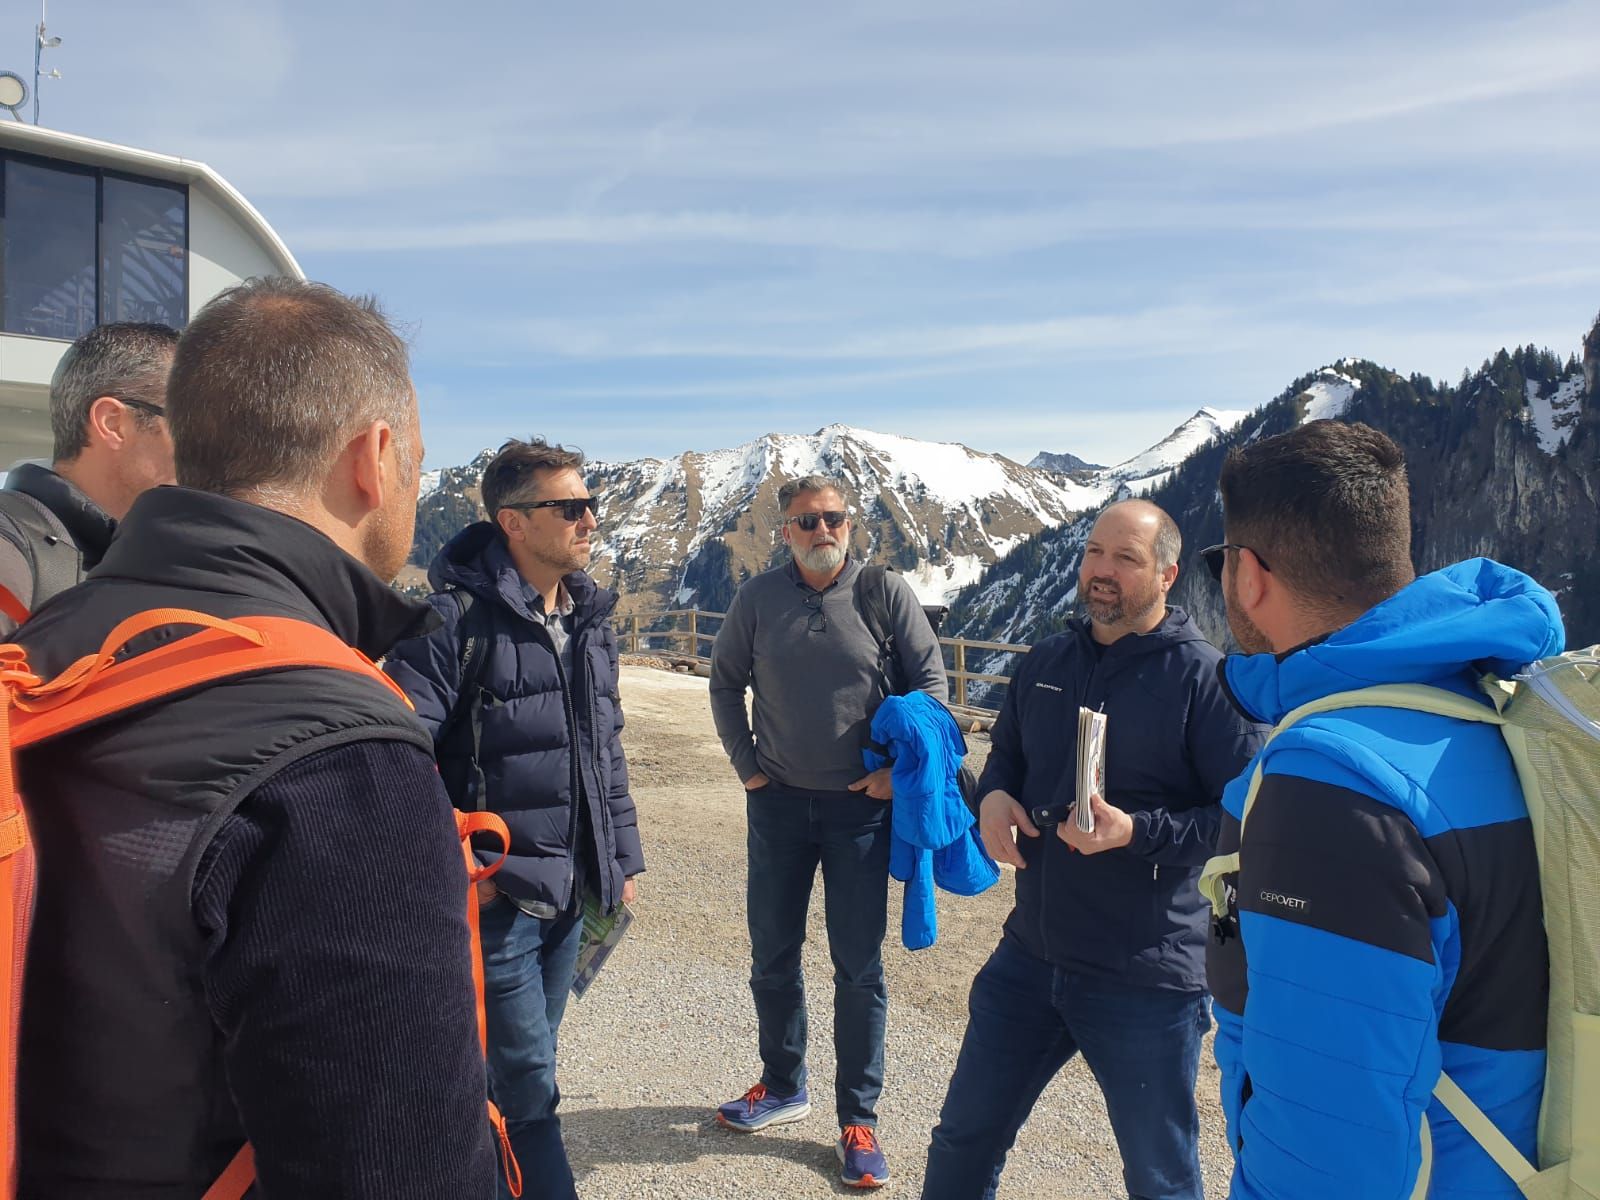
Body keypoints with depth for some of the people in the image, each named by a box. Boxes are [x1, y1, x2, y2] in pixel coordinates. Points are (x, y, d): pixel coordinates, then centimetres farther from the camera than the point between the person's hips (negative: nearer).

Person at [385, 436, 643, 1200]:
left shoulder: (591, 616, 7)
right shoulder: (456, 615, -17)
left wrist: (623, 856, 14)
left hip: (570, 892, 7)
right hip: (495, 896, -7)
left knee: (516, 1071, 22)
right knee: (529, 1087, 4)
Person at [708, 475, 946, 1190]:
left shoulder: (886, 593, -7)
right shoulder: (758, 598, -2)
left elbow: (929, 681, -1)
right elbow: (725, 683, 10)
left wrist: (899, 766, -7)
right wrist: (746, 765, 4)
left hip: (861, 805, -2)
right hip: (778, 802, 3)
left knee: (858, 968, 6)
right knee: (771, 958, 15)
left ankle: (858, 1119, 23)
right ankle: (783, 1086, 37)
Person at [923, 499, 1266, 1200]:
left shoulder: (1204, 676, -13)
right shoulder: (1045, 662, 5)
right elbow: (1006, 752, 18)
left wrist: (1138, 832, -27)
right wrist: (992, 795, -4)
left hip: (1146, 981, -5)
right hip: (1029, 955, 5)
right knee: (963, 1142, 19)